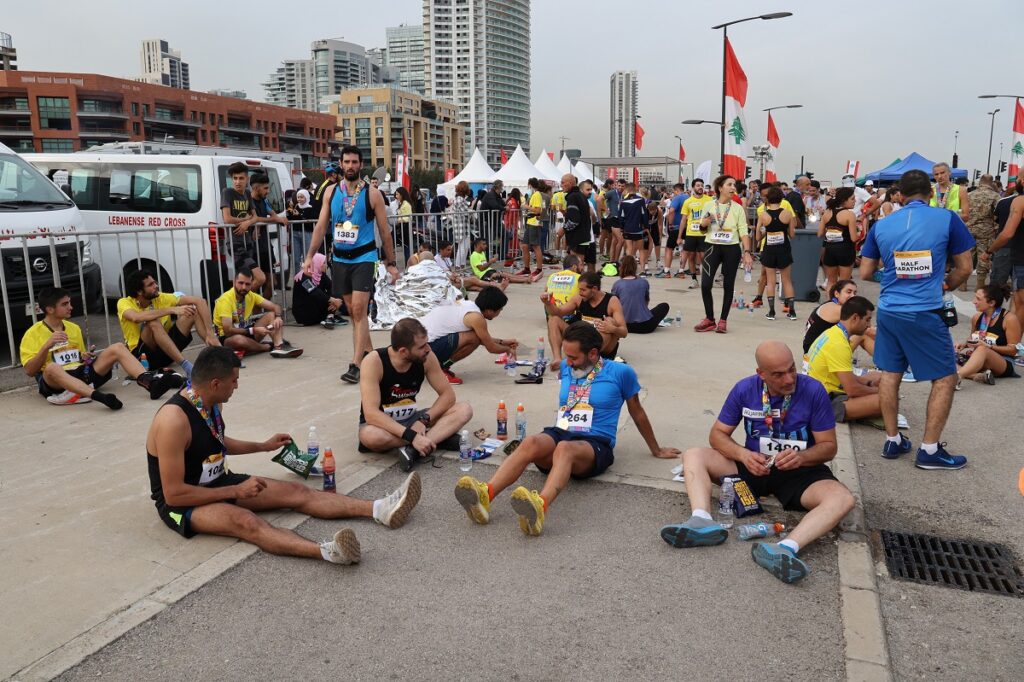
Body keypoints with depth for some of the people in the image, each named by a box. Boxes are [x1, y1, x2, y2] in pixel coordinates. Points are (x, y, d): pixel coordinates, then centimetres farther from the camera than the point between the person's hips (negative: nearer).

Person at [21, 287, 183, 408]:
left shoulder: (74, 328, 20)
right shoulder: (33, 333, 3)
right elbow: (29, 371, -5)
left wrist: (86, 357, 3)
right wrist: (47, 345, -16)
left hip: (82, 373, 5)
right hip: (53, 382, -5)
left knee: (117, 348, -15)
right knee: (52, 367, -40)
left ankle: (149, 381, -43)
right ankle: (97, 396, -61)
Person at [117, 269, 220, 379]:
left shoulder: (161, 298, -3)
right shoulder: (124, 303, -10)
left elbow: (199, 301, -12)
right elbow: (136, 317, -35)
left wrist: (210, 333, -24)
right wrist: (172, 310, -38)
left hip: (167, 351, 4)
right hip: (142, 354, -4)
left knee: (194, 309, -11)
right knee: (153, 322, -34)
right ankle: (187, 366, -41)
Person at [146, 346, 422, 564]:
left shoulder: (209, 402, 0)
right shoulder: (174, 420, -28)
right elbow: (174, 494, -27)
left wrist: (263, 446, 21)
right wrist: (236, 491, -23)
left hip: (218, 483, 9)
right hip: (181, 503, -9)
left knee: (295, 491, -8)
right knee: (245, 520, -37)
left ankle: (381, 509, -18)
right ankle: (327, 551, -63)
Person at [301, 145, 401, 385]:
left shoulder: (372, 195, -4)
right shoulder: (331, 192, 6)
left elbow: (384, 230, 0)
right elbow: (321, 225, 7)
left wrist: (391, 263, -1)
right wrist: (310, 256, -1)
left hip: (364, 257, -5)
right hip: (339, 258, 5)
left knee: (359, 309, -13)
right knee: (351, 310, 11)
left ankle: (355, 365, -14)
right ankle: (368, 351, 27)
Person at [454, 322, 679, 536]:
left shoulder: (620, 372, 6)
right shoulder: (566, 368, 17)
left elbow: (637, 412, 17)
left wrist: (656, 450, 25)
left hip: (596, 445, -3)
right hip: (558, 434, 4)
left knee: (564, 448, -41)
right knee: (530, 442, -34)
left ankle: (540, 506, -70)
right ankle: (485, 494, -58)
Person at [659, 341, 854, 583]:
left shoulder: (813, 391, -14)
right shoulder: (744, 389, -9)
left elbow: (828, 446, -7)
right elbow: (718, 434, -3)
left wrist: (802, 457, -29)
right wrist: (743, 455, -23)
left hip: (799, 472, -2)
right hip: (754, 466, 2)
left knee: (843, 499, -32)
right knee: (693, 456, -15)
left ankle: (785, 549, -54)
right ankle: (702, 521, -41)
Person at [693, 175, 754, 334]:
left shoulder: (738, 208, 1)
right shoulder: (709, 206, 3)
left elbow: (743, 232, -2)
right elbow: (702, 229, 13)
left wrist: (747, 252, -13)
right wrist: (705, 223, -10)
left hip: (731, 249, 0)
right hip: (712, 247, 0)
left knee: (728, 285, 4)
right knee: (705, 284, -7)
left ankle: (723, 321, 15)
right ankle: (709, 319, 9)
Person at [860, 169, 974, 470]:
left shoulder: (881, 225, 4)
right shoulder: (947, 219, -4)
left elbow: (865, 273, 10)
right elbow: (964, 268, 3)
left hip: (889, 310, 4)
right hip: (925, 312, -4)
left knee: (890, 373, 14)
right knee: (945, 378, 8)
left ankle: (892, 440, 22)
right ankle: (929, 450, 9)